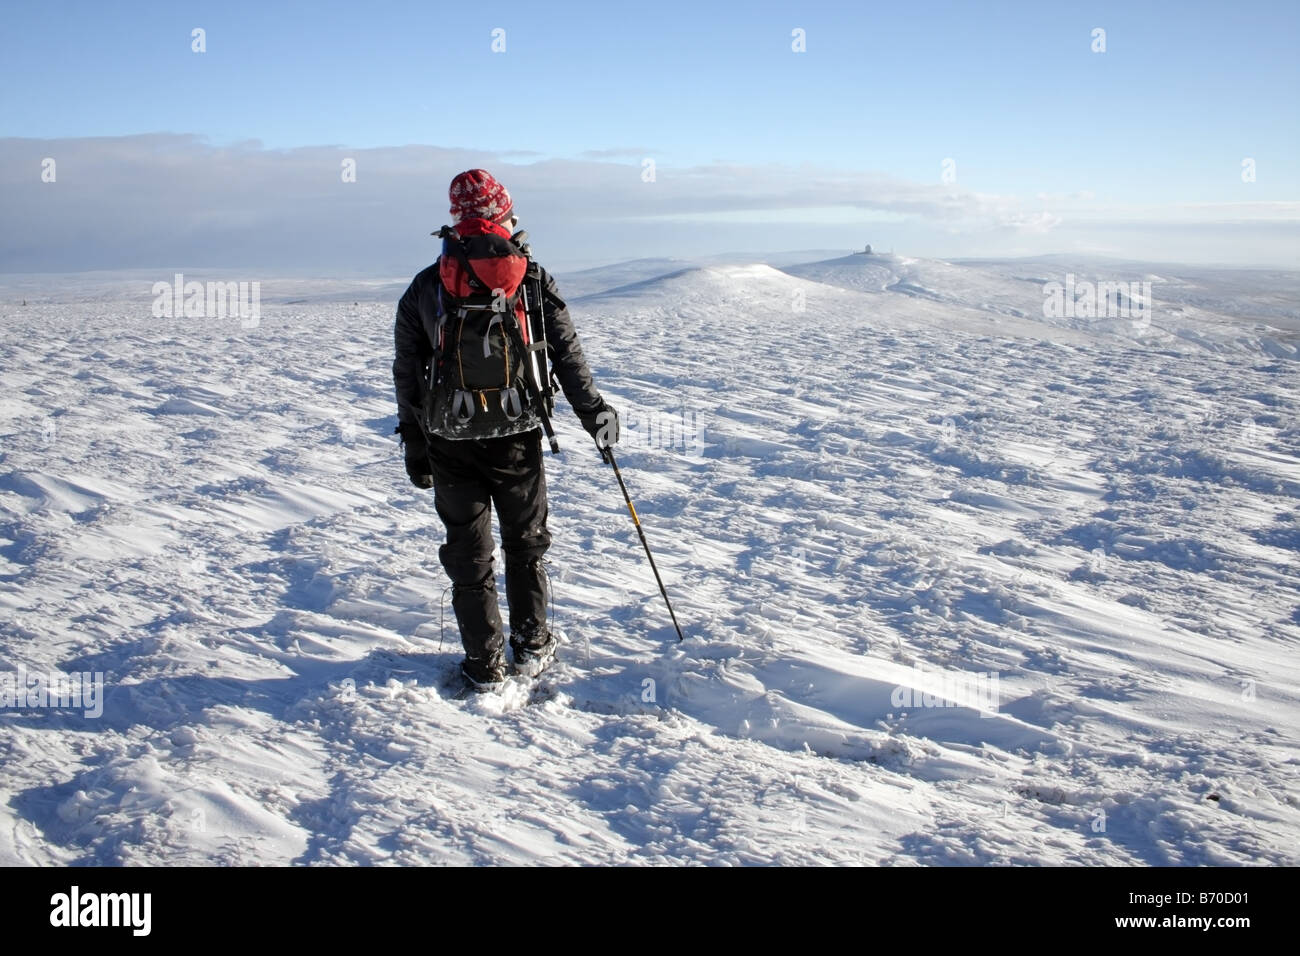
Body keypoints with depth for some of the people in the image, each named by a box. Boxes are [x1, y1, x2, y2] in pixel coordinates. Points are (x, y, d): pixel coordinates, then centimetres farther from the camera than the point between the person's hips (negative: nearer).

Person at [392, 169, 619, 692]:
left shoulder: (424, 287, 3)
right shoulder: (532, 278, -1)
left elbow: (406, 373, 6)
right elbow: (567, 353, -2)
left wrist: (414, 444, 13)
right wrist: (593, 411, 7)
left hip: (449, 442, 1)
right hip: (517, 438, 0)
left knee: (469, 554, 9)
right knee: (525, 544, 17)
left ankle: (485, 664, 15)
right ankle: (531, 646, 27)